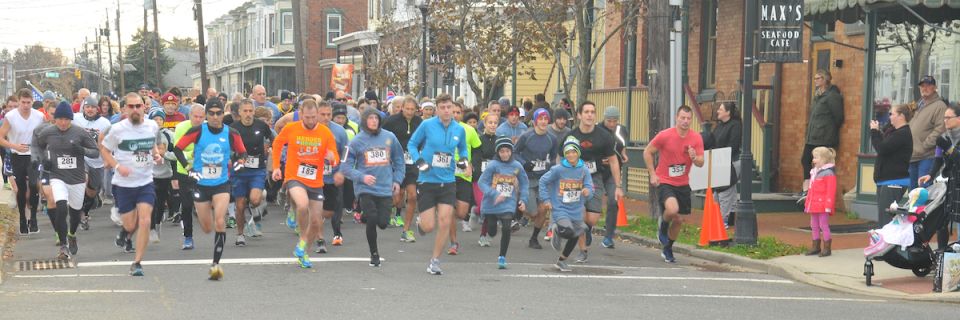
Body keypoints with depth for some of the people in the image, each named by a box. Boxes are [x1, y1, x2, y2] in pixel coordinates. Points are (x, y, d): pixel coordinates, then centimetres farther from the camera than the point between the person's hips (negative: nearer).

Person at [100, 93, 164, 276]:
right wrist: (117, 166, -13)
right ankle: (125, 232, 45)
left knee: (145, 221, -13)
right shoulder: (117, 129, -8)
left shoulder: (153, 127, 1)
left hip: (146, 182, 1)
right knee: (130, 225, 6)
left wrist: (157, 155, -1)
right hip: (123, 184, -1)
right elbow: (104, 149, 3)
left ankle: (137, 263, -2)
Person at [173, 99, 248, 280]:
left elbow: (242, 152, 11)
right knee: (207, 228, 10)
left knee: (220, 223, -18)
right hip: (200, 184, 0)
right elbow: (177, 148, 0)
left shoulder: (231, 134, -5)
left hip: (222, 184, 0)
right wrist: (188, 167, -9)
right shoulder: (197, 131, -8)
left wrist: (239, 163, -9)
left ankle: (216, 263, -10)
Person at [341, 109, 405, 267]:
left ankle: (367, 215, 32)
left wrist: (397, 180, 7)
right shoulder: (357, 141, -1)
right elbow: (346, 167, -1)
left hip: (385, 188, 2)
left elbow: (399, 160, 16)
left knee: (383, 223, -5)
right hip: (366, 188, -2)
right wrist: (362, 177, -15)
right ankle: (374, 254, 12)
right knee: (372, 221, -10)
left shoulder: (389, 137, 5)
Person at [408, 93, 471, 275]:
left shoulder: (459, 130, 2)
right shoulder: (427, 125, -7)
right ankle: (420, 222, 37)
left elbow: (463, 149, 21)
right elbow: (412, 144, 4)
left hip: (447, 182, 2)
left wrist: (464, 161, 0)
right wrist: (418, 160, -12)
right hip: (427, 181, -2)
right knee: (428, 226, -3)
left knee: (445, 222, -7)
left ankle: (435, 261, 10)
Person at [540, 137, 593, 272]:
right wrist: (546, 200, -3)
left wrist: (587, 192, -27)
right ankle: (556, 230, 12)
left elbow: (590, 189, -4)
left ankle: (561, 261, 36)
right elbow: (543, 181, 0)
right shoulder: (558, 169, -11)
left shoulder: (584, 170, -3)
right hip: (560, 209, -4)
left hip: (576, 211, 5)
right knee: (568, 232, -25)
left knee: (575, 236, 14)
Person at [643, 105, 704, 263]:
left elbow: (701, 163, -3)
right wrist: (652, 174, -7)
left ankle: (667, 249, 32)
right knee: (672, 210, -30)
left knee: (679, 220, 10)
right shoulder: (665, 135, -12)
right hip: (664, 182, -4)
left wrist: (694, 157, -26)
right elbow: (647, 152, -1)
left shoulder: (696, 138, -3)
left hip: (683, 184, 4)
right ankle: (663, 227, 5)